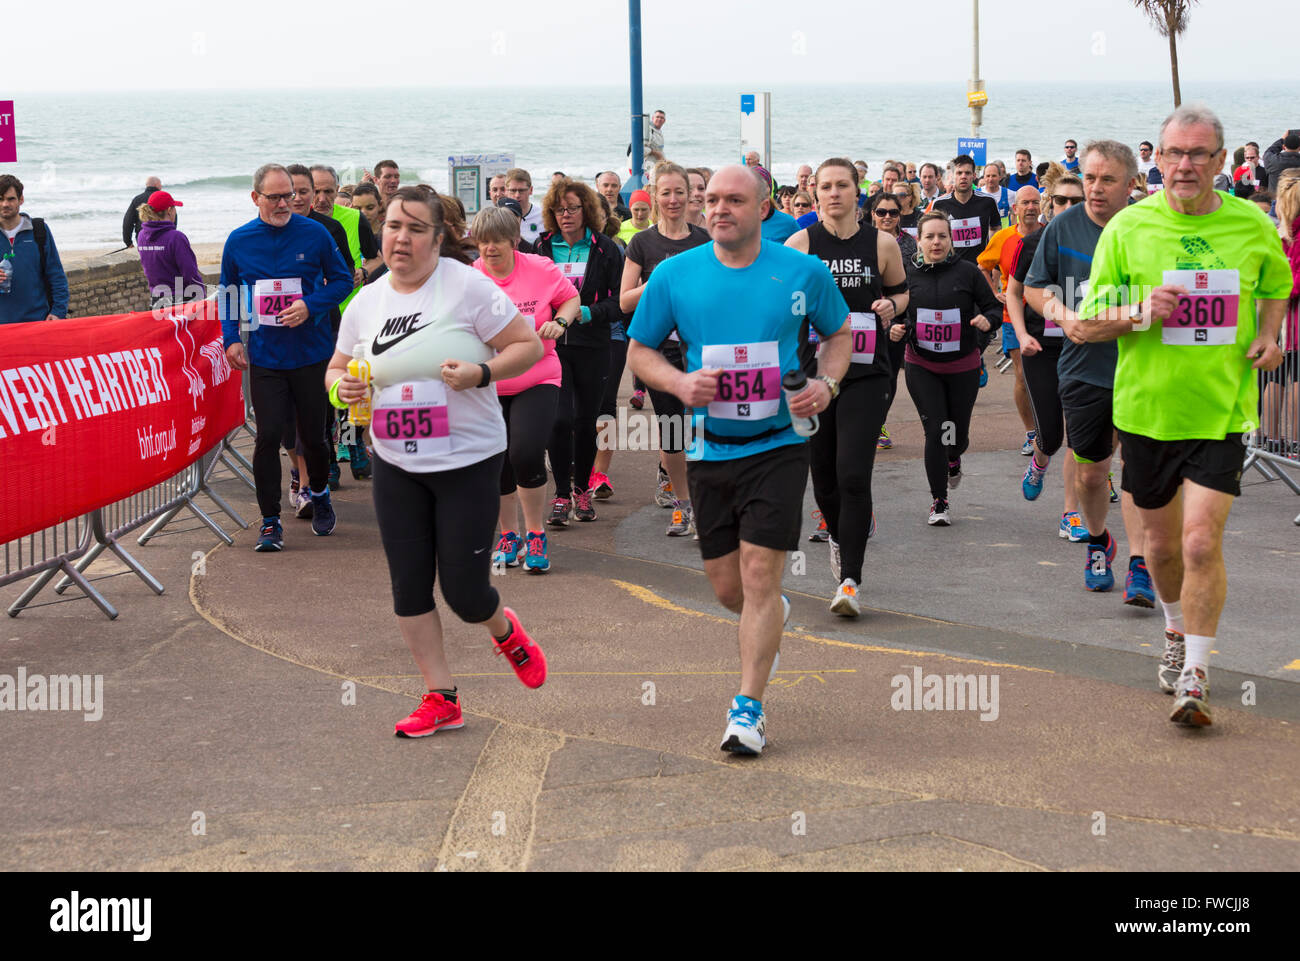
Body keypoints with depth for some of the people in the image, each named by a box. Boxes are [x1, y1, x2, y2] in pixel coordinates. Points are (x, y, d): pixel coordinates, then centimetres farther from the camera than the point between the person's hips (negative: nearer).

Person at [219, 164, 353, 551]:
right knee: (268, 436, -6)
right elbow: (228, 294, 14)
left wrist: (310, 305, -13)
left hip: (313, 354, -1)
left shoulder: (314, 234, -3)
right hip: (264, 356, 1)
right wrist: (230, 338, 2)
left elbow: (342, 279, 4)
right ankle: (270, 521, 3)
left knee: (313, 435, 8)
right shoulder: (239, 241, 2)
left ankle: (319, 493, 38)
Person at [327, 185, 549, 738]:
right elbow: (336, 370, 15)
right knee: (409, 585, 4)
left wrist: (481, 372, -25)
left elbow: (528, 346, -8)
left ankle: (505, 631, 33)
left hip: (468, 461, -5)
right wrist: (342, 387, -9)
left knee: (463, 589, -3)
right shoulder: (365, 303, 5)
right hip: (396, 467, 5)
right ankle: (440, 699, 17)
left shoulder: (466, 287, -10)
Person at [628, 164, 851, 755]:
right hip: (711, 448, 2)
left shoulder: (803, 272, -3)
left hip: (778, 445, -2)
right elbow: (639, 351, 8)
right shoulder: (674, 275, -1)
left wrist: (826, 384, -7)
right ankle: (772, 619, 45)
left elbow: (839, 334, 13)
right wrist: (679, 382, -12)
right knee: (726, 587, 9)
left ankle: (748, 707, 1)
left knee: (759, 575, -9)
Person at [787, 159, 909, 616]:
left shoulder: (881, 243, 2)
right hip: (813, 372, 2)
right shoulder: (800, 243, 1)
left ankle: (850, 580, -8)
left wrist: (892, 306, -4)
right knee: (823, 475, 11)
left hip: (866, 376, -1)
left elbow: (901, 290, 17)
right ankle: (839, 537, 44)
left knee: (853, 476, -13)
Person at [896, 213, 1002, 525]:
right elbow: (896, 314, 9)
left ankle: (954, 458, 50)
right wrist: (895, 329, -12)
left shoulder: (968, 272, -6)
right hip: (921, 365, 0)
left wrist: (988, 321, -22)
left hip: (963, 365, 0)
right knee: (935, 430, -10)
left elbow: (994, 308, -1)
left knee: (958, 434, 10)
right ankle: (939, 501, 2)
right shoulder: (908, 275, -2)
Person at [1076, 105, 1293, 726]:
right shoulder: (1126, 228, -5)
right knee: (1162, 544, 15)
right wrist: (1139, 314, -21)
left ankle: (1194, 677, -3)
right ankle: (1178, 633, 44)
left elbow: (1276, 287, 19)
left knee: (1201, 542, -14)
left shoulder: (1253, 226, -2)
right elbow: (1087, 326, -2)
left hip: (1222, 410, -1)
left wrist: (1268, 335, -1)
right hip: (1146, 408, 1)